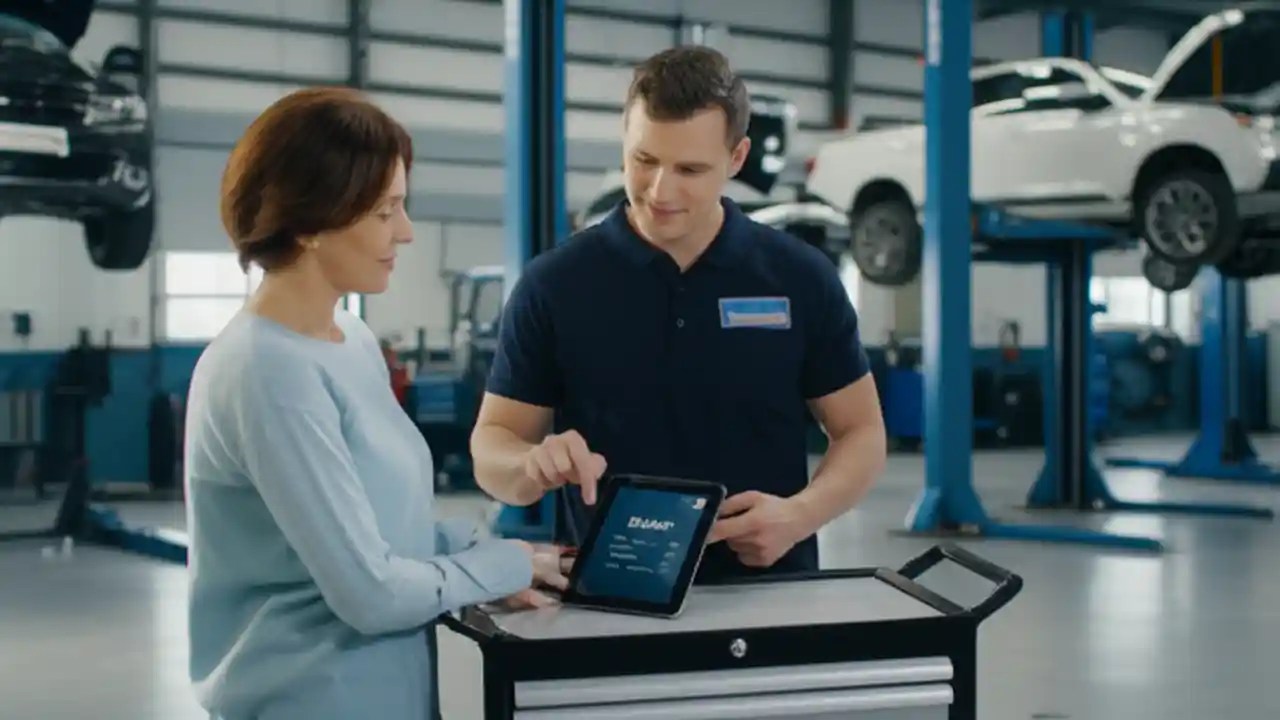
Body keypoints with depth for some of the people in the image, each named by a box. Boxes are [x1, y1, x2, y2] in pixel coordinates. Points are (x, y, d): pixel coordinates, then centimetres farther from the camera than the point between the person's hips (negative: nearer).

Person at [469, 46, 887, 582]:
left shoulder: (801, 279, 2)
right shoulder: (553, 285, 0)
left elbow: (861, 432, 9)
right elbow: (491, 448, 3)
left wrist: (799, 515, -9)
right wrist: (536, 465, -19)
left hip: (766, 592, 0)